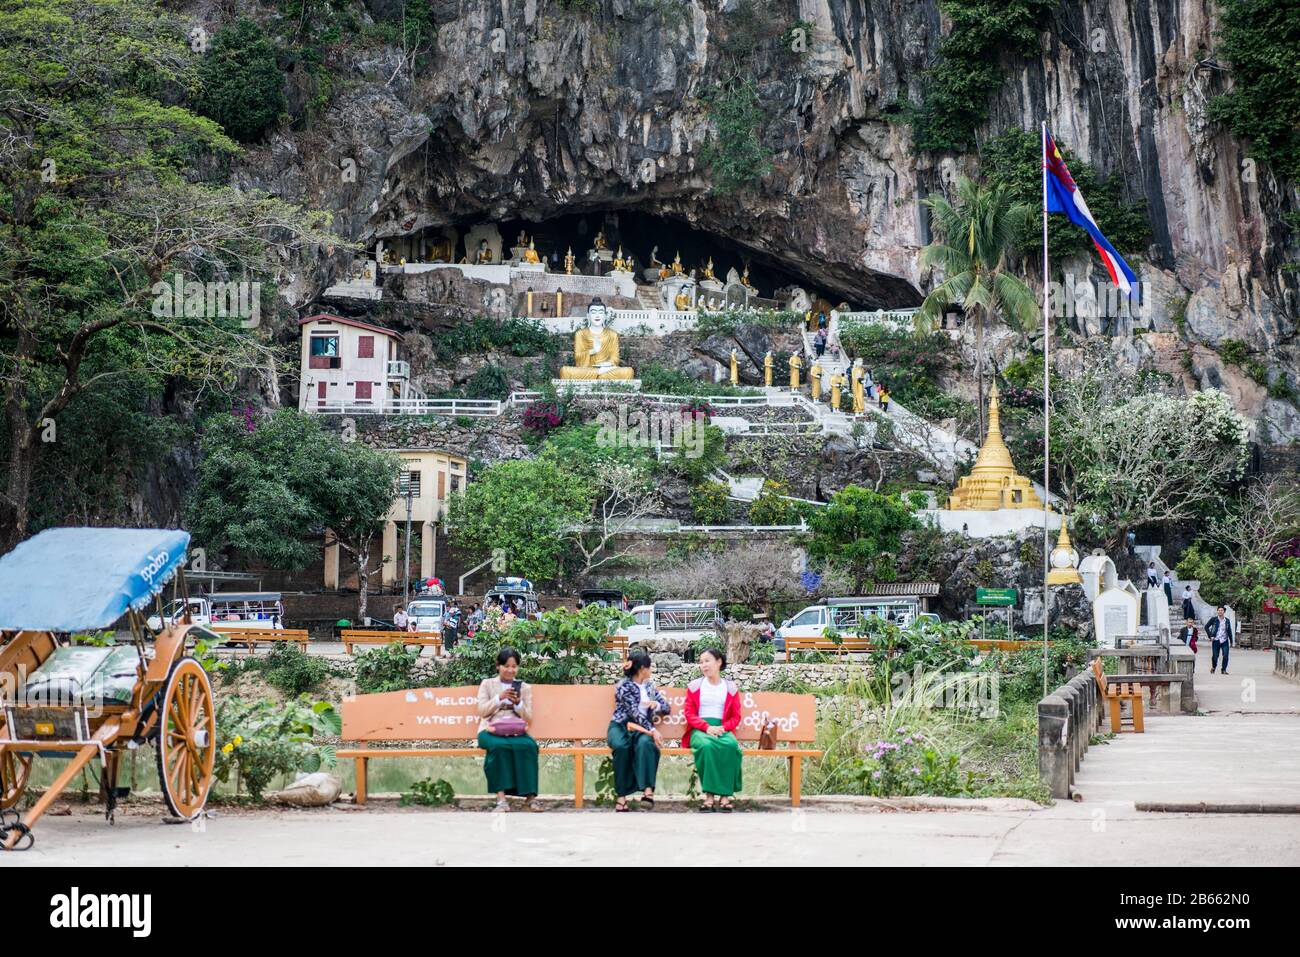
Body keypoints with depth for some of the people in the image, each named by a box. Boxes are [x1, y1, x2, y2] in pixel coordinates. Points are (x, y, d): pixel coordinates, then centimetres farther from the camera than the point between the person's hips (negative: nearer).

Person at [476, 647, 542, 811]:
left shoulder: (525, 687, 18)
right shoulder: (487, 684, 14)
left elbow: (528, 719, 11)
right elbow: (482, 711, 2)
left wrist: (518, 702, -8)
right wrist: (500, 698, -12)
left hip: (516, 731, 2)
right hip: (492, 730, -1)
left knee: (527, 746, -34)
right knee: (499, 746, -38)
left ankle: (530, 796, -30)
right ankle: (501, 796, -38)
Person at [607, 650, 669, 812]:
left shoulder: (649, 686, 18)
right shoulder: (624, 686, -3)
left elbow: (666, 706, 23)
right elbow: (635, 712, -14)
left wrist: (656, 704, -3)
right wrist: (653, 730, -24)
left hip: (642, 727, 4)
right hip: (621, 726, -4)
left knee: (645, 743, -34)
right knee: (621, 746, -39)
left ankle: (648, 789, -45)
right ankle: (621, 795, -35)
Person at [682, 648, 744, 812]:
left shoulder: (731, 688, 15)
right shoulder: (694, 686, 13)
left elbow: (736, 716, 12)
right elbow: (689, 714, 6)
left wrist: (723, 728, -9)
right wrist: (707, 727, -12)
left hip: (723, 729, 1)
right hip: (700, 729, -1)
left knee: (731, 746, -36)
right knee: (707, 746, -39)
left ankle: (725, 794, -33)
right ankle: (709, 794, -37)